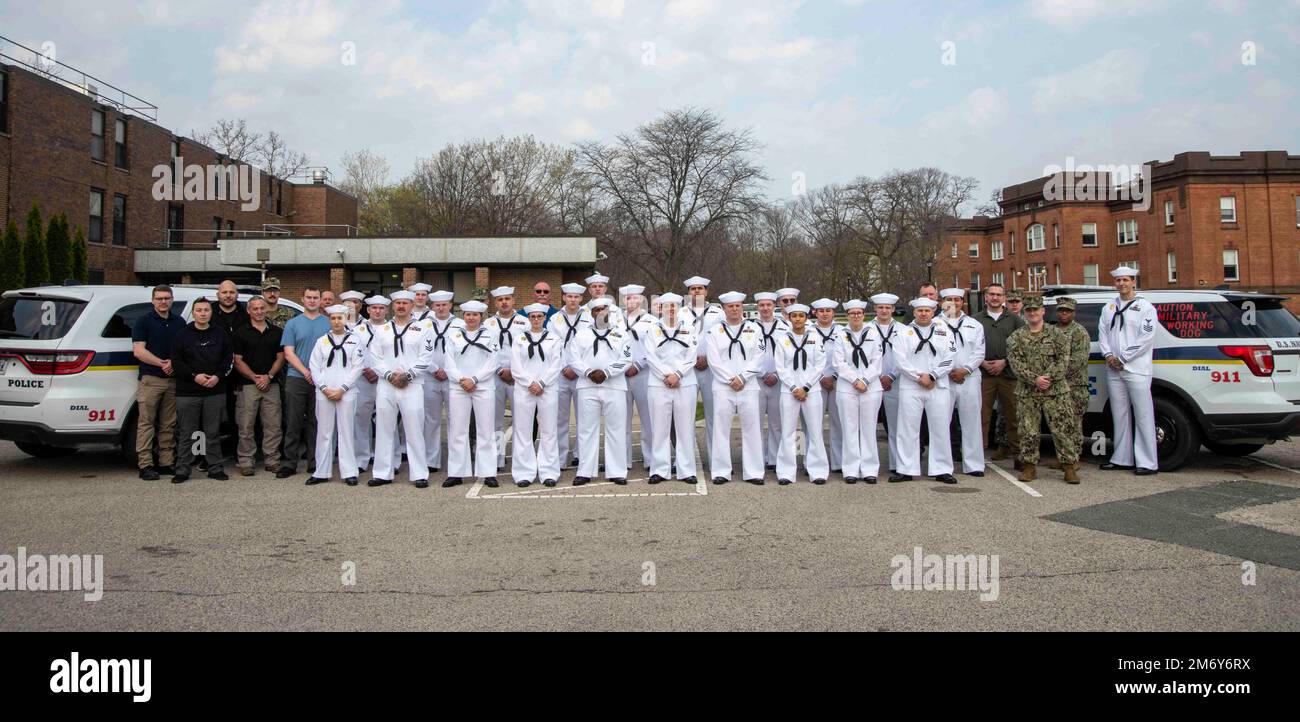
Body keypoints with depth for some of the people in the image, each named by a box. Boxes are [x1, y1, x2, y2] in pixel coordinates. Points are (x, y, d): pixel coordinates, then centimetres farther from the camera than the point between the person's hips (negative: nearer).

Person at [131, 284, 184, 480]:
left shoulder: (179, 322, 13)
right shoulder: (144, 321, 0)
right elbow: (138, 351, -7)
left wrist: (174, 363, -7)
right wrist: (162, 363, -15)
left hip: (173, 379, 4)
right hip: (150, 379, -4)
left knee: (168, 425, 8)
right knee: (146, 423, -3)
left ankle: (166, 463, 13)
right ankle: (145, 465, -2)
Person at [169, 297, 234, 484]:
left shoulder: (220, 334, 9)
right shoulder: (182, 335, 3)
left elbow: (229, 358, 6)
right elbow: (176, 362, -1)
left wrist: (218, 376, -9)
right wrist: (194, 376, -13)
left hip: (215, 391, 2)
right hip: (187, 393, -1)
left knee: (213, 433, 7)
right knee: (187, 434, 2)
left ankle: (215, 468, 14)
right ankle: (182, 471, 8)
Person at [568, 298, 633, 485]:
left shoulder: (620, 334, 11)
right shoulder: (581, 335, 12)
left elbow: (626, 359, 0)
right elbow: (574, 359, 4)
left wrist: (606, 373, -12)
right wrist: (589, 372, -13)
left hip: (614, 387, 0)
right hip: (587, 387, 0)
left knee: (616, 429, 0)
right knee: (587, 429, 2)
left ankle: (617, 471, 5)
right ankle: (585, 472, 7)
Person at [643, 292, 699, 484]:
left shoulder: (688, 329, 12)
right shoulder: (653, 329, 10)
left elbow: (691, 357, 3)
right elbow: (650, 357, 0)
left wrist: (677, 374, -10)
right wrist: (666, 375, -10)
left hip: (685, 384, 1)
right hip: (659, 385, -1)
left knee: (686, 428, 0)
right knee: (660, 428, -1)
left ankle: (686, 470, 5)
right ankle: (659, 470, 4)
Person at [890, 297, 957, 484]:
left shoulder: (944, 332, 10)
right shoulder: (904, 332, 7)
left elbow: (949, 358, 1)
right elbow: (900, 359, -3)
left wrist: (932, 376, -11)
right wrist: (919, 377, -11)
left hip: (938, 387, 1)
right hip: (910, 388, -1)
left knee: (940, 429, 3)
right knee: (908, 429, 0)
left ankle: (942, 470, 10)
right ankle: (906, 470, 6)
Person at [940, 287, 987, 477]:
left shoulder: (975, 325, 13)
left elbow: (979, 352, 5)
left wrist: (965, 370, -9)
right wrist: (949, 372, -9)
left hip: (969, 378, 2)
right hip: (943, 379, -2)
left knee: (971, 422, 2)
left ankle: (973, 465, 6)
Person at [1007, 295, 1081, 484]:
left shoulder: (1056, 334, 6)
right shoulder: (1016, 338, 7)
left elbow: (1063, 359, -2)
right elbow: (1015, 362, -3)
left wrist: (1049, 377, -15)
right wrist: (1034, 379, -15)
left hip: (1056, 391, -1)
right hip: (1027, 393, 1)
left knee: (1063, 429, -3)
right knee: (1028, 431, 2)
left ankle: (1070, 466, 3)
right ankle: (1029, 466, 11)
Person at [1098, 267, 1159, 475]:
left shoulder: (1145, 307, -1)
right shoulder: (1109, 308, 17)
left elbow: (1146, 338, -9)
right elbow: (1102, 333, 13)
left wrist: (1123, 358, -12)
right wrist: (1108, 355, -5)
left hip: (1136, 370, -6)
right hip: (1114, 371, 6)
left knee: (1143, 416, -6)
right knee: (1120, 415, 10)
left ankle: (1147, 462, -4)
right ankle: (1122, 458, 17)